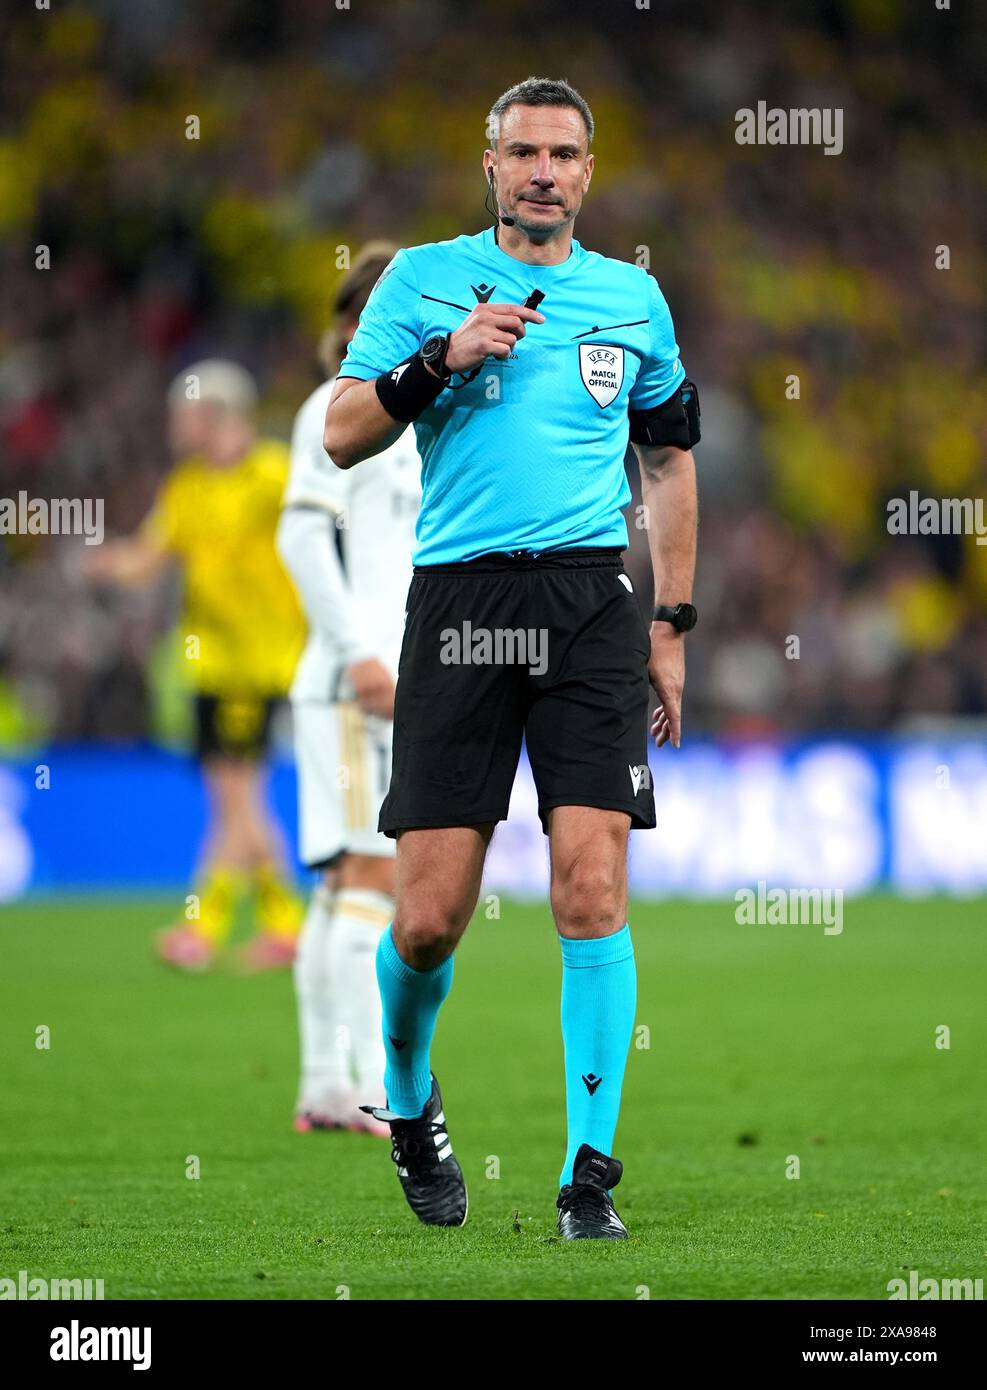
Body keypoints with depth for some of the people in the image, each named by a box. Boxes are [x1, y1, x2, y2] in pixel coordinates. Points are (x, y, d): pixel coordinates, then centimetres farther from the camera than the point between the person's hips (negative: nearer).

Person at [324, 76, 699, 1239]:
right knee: (430, 916, -3)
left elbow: (669, 458, 22)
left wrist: (671, 623, 18)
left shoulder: (633, 297, 13)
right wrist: (441, 361, -13)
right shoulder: (422, 279, 7)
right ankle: (408, 1099, 27)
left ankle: (590, 1172, -6)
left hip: (592, 600, 1)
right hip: (458, 602, -1)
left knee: (593, 892, -11)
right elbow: (342, 435, 2)